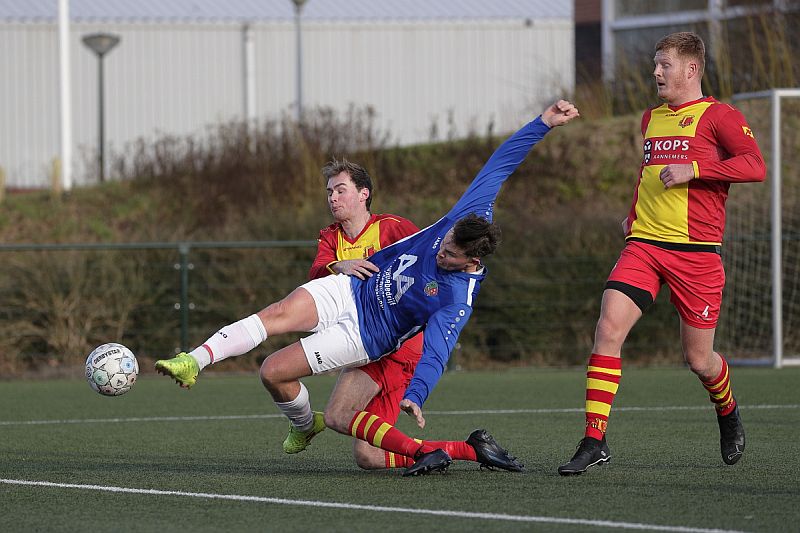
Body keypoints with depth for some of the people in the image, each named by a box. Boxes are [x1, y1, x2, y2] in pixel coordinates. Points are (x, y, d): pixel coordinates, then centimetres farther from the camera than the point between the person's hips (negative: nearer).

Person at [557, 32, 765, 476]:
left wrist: (695, 168, -21)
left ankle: (727, 411, 39)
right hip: (643, 245, 5)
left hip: (696, 252, -5)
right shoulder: (650, 119, 18)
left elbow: (755, 165, -15)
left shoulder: (718, 116, -3)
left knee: (699, 360, 3)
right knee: (608, 329, -16)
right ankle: (593, 442, -16)